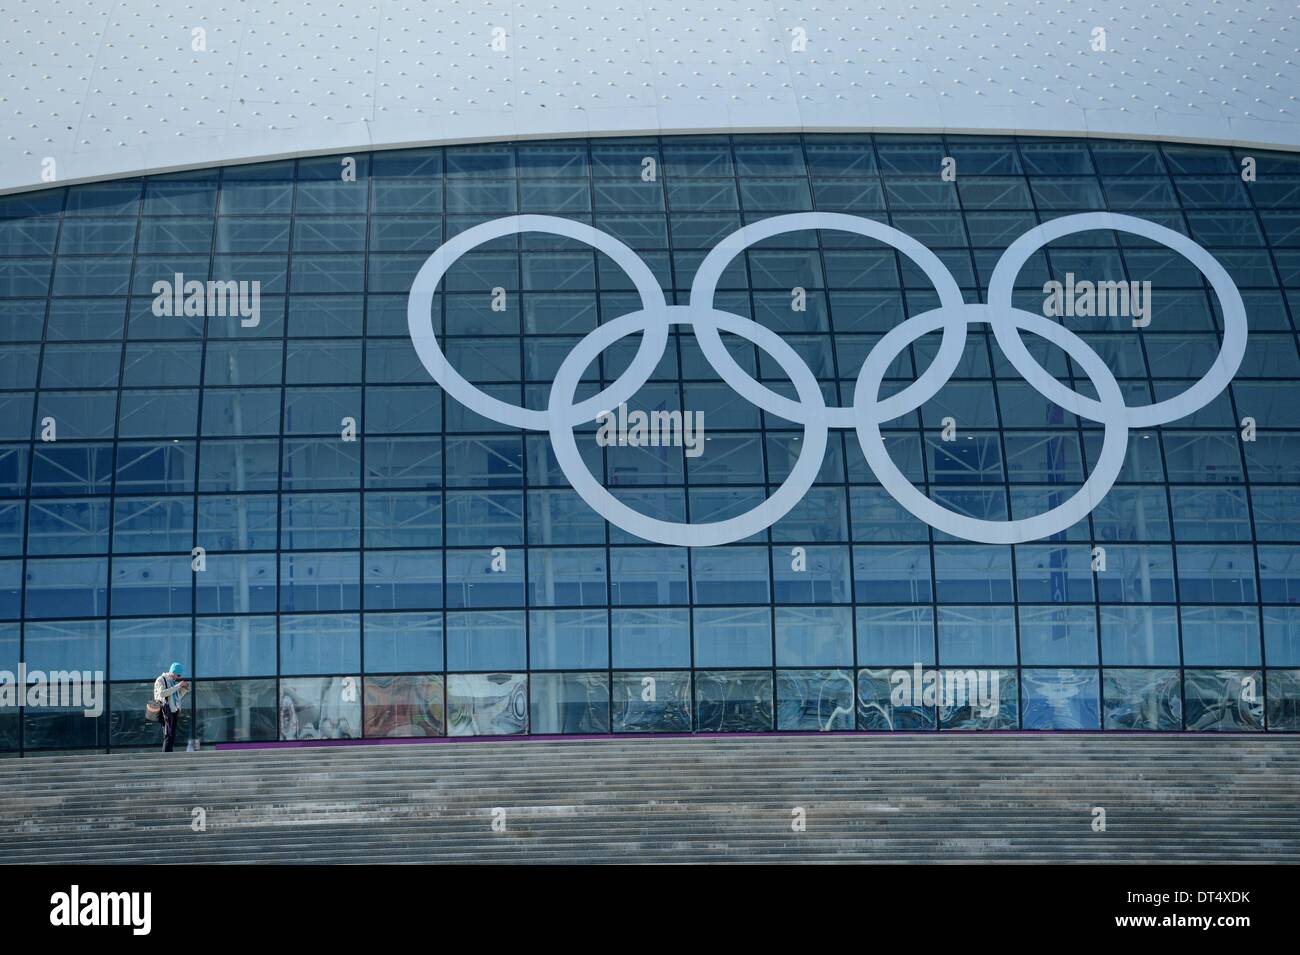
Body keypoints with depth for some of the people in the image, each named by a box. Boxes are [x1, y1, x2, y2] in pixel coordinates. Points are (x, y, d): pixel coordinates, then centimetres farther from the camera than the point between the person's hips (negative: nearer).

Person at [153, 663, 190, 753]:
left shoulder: (173, 681, 19)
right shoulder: (161, 680, -3)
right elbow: (162, 693, -21)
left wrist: (185, 689, 7)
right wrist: (177, 686, -22)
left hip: (174, 711, 8)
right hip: (166, 711, -8)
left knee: (172, 737, 5)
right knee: (168, 736, -14)